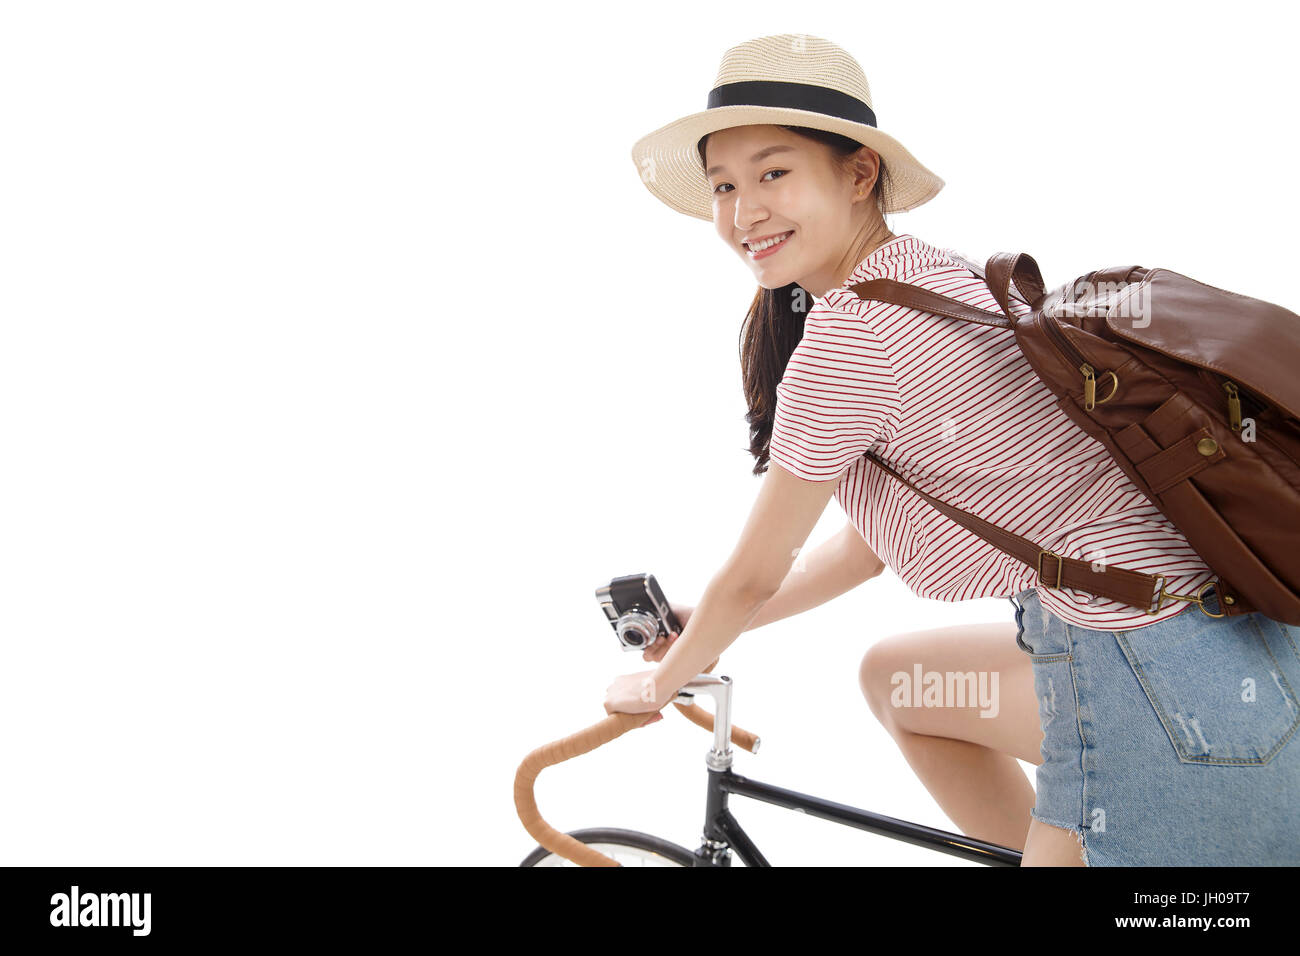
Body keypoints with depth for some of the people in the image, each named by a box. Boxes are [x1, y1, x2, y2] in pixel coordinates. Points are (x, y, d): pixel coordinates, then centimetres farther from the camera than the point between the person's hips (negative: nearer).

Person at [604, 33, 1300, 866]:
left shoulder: (850, 333, -15)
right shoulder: (940, 275, 13)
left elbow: (752, 575, -2)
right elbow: (876, 539, 21)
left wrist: (658, 685, 16)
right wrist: (712, 630, 29)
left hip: (1164, 693, -9)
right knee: (893, 679, 23)